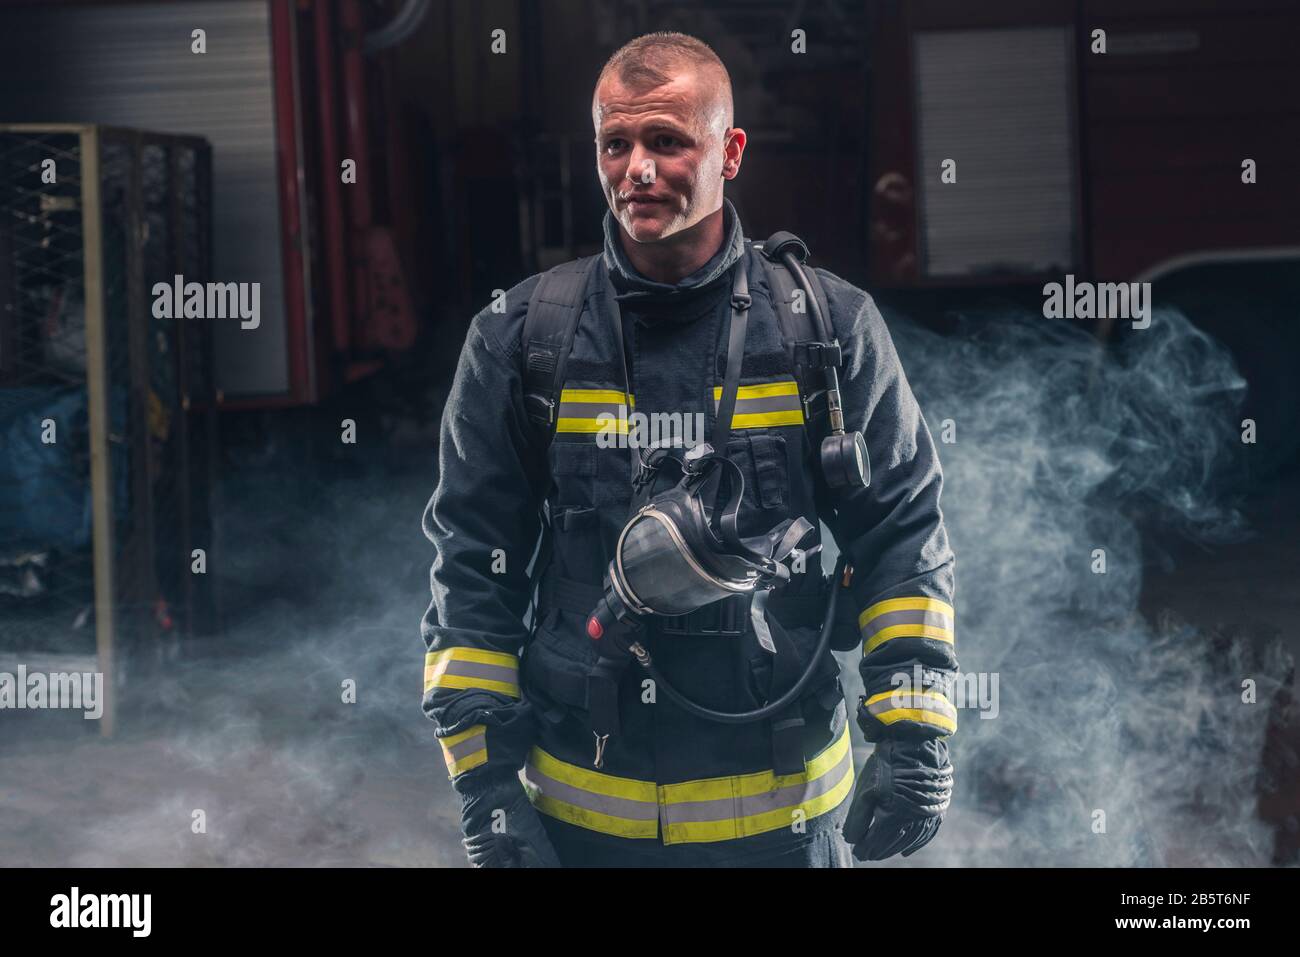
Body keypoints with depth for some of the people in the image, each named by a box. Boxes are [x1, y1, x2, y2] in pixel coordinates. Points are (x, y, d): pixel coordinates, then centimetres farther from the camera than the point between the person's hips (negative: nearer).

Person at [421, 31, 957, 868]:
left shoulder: (833, 328, -1)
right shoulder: (519, 341, -1)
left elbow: (903, 539, 3)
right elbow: (474, 570, 2)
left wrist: (915, 738, -5)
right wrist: (485, 779, -3)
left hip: (784, 809, 0)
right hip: (582, 815, 0)